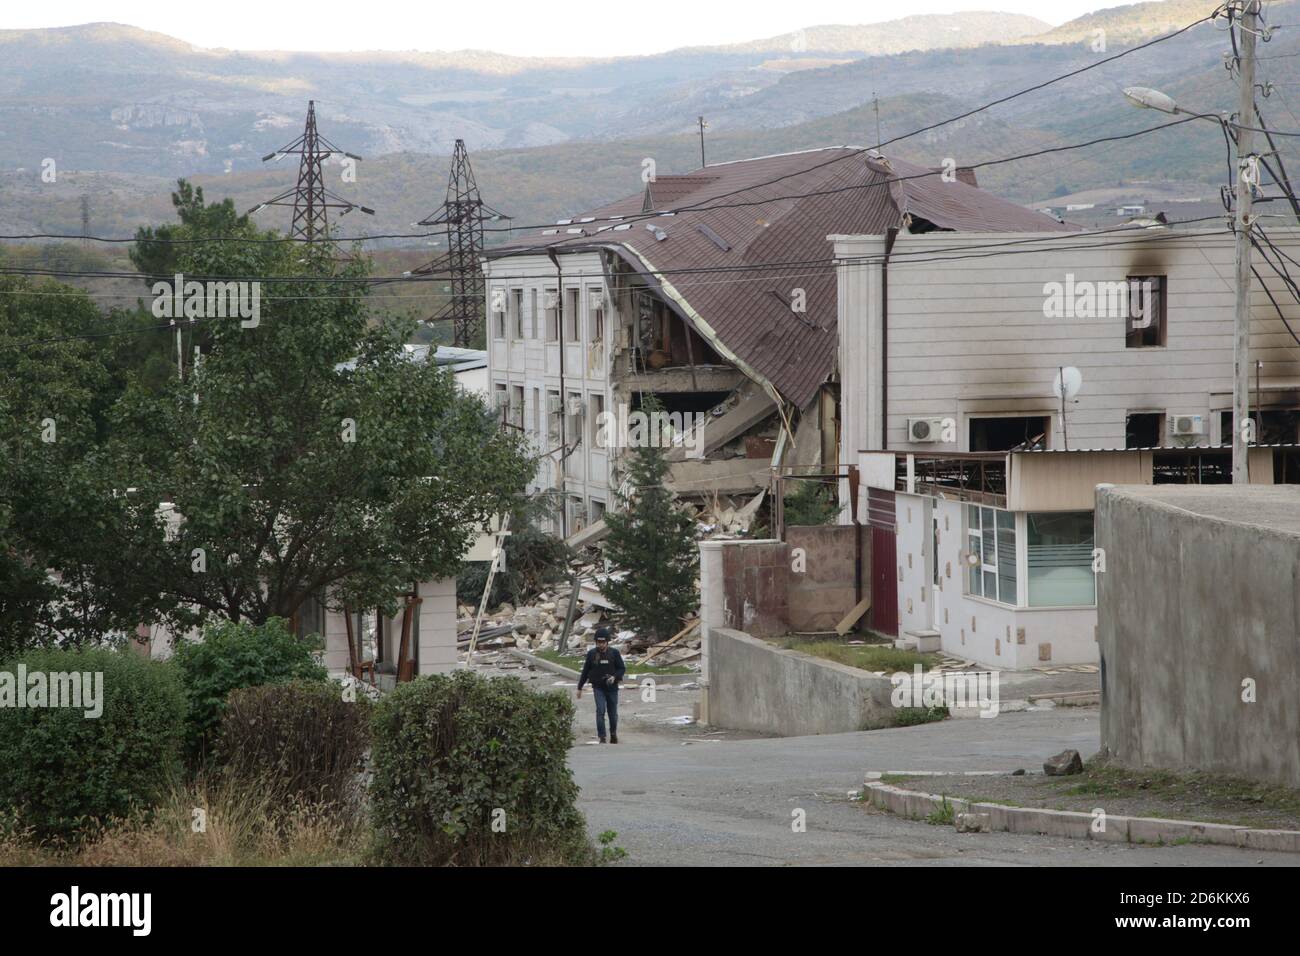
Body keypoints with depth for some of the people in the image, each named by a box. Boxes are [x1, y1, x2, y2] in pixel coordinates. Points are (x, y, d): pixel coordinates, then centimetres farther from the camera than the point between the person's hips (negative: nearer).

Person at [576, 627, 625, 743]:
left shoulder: (614, 653, -3)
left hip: (612, 688, 1)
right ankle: (602, 738, -12)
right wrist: (579, 688, 9)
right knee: (600, 711, -15)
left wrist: (614, 677, -19)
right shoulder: (591, 654, -1)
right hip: (598, 688, 0)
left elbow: (622, 668, 1)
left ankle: (613, 733, 33)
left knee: (613, 713, 9)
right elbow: (585, 671, 7)